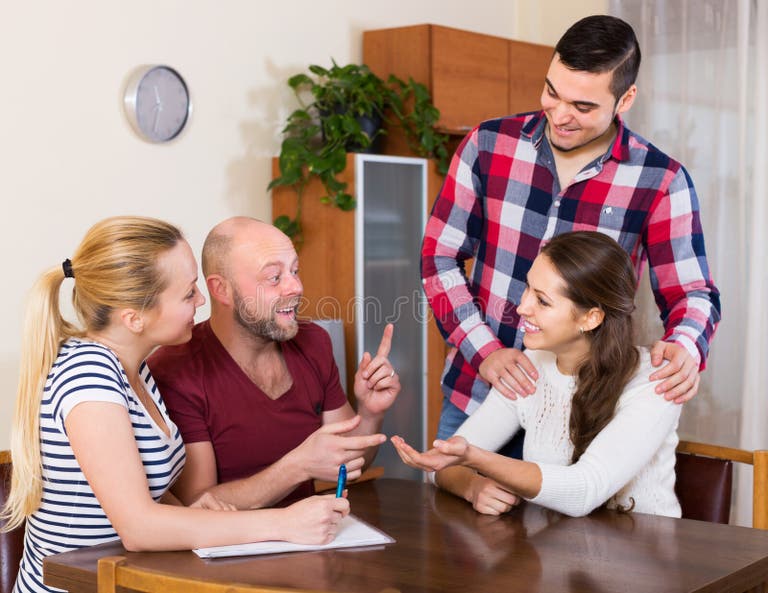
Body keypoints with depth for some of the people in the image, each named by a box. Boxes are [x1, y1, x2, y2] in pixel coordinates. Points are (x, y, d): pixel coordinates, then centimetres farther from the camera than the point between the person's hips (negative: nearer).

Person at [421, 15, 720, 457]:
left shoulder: (660, 181, -9)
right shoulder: (488, 145, -5)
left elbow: (692, 293, -4)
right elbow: (439, 257, 0)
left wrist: (685, 347, -27)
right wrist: (484, 351, -13)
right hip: (474, 398, 2)